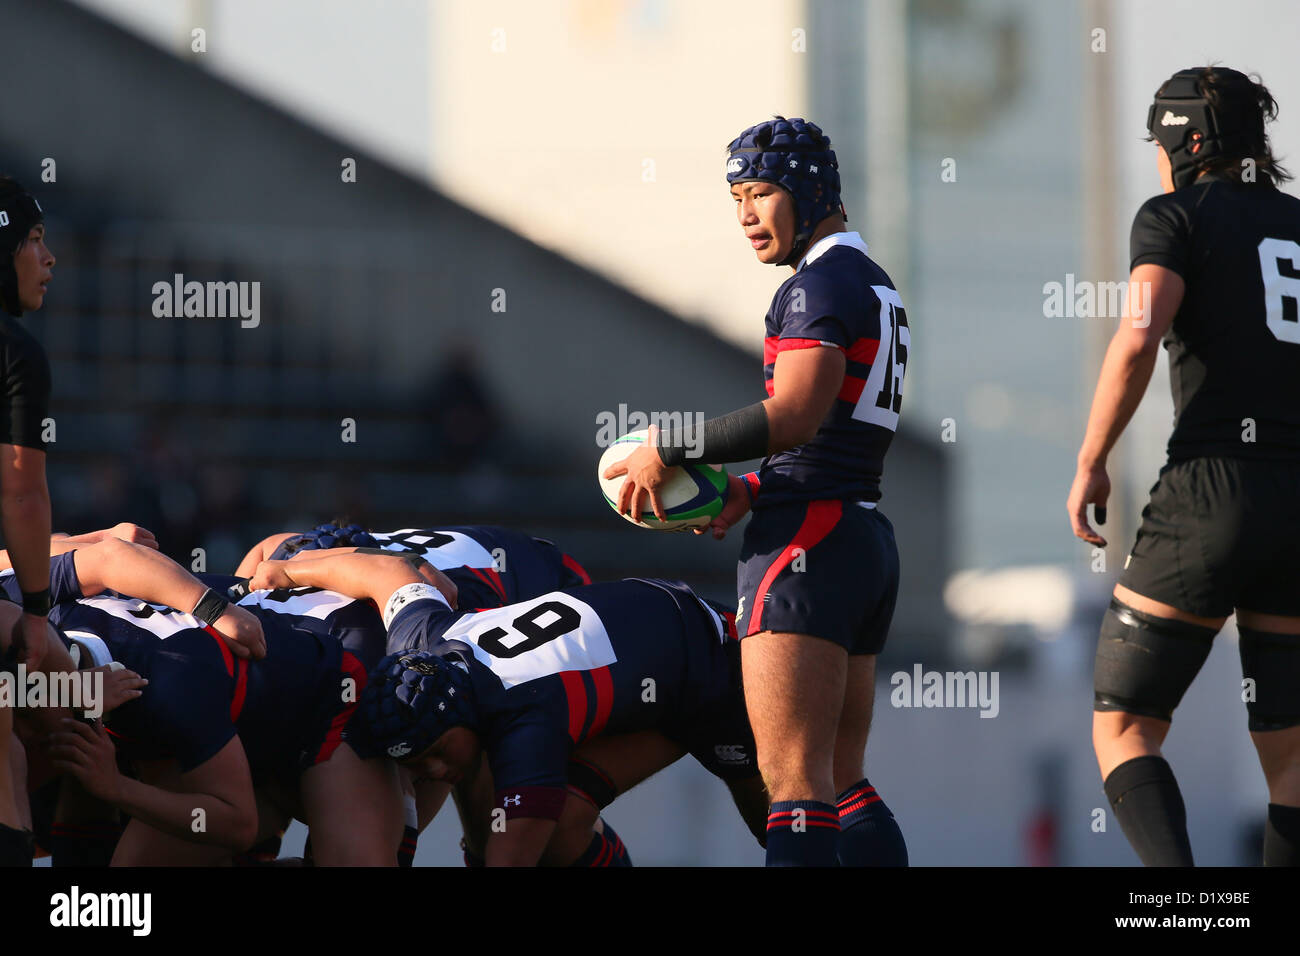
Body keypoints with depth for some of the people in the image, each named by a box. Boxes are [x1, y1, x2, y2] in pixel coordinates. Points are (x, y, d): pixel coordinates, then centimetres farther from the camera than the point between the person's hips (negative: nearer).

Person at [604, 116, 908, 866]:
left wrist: (669, 451, -15)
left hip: (809, 542, -10)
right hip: (869, 540, 10)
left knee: (796, 780, -14)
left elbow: (794, 415, -23)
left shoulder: (819, 284, -9)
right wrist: (754, 491, 12)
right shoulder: (878, 286, 20)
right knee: (843, 782, 11)